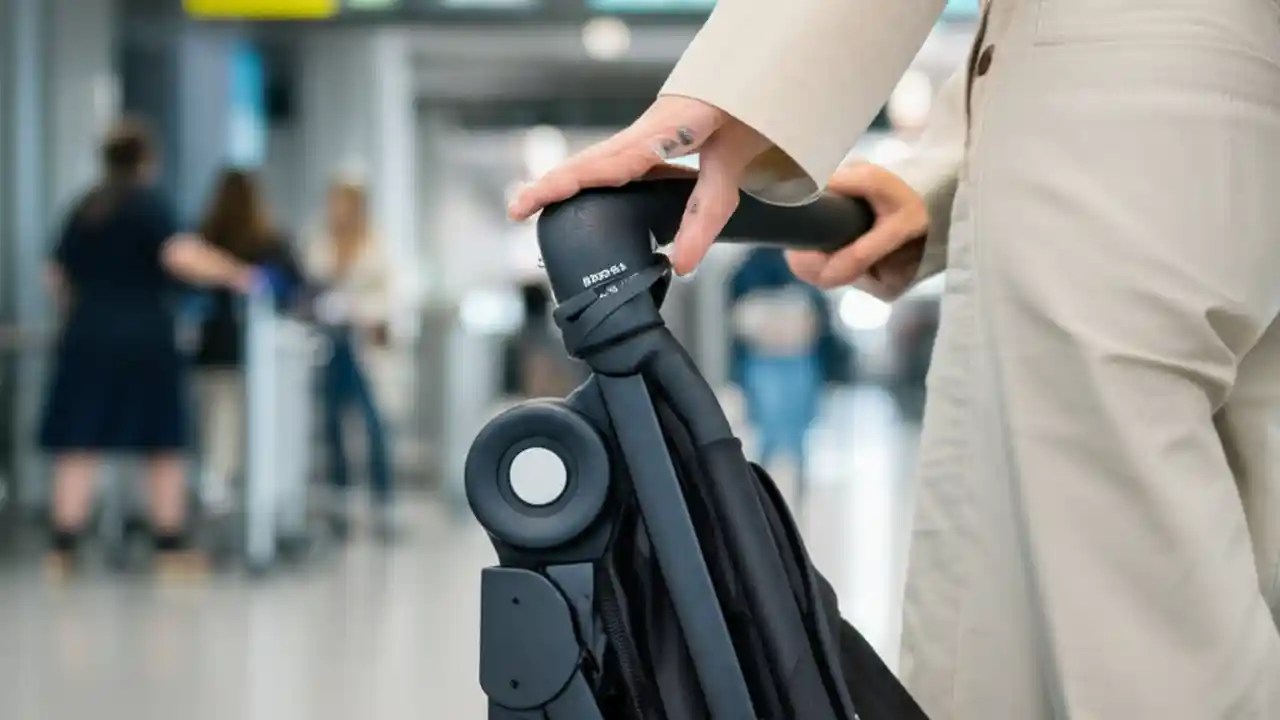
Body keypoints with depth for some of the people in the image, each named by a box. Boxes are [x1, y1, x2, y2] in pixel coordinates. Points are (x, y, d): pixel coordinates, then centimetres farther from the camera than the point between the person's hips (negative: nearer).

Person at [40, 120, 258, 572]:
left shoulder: (84, 210, 12)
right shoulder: (149, 205, -5)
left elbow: (58, 276, 19)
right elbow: (178, 256, -21)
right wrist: (232, 275, -13)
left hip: (86, 336, 4)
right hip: (144, 336, -4)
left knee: (78, 448, 2)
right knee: (164, 448, 7)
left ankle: (64, 548, -5)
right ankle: (172, 545, 8)